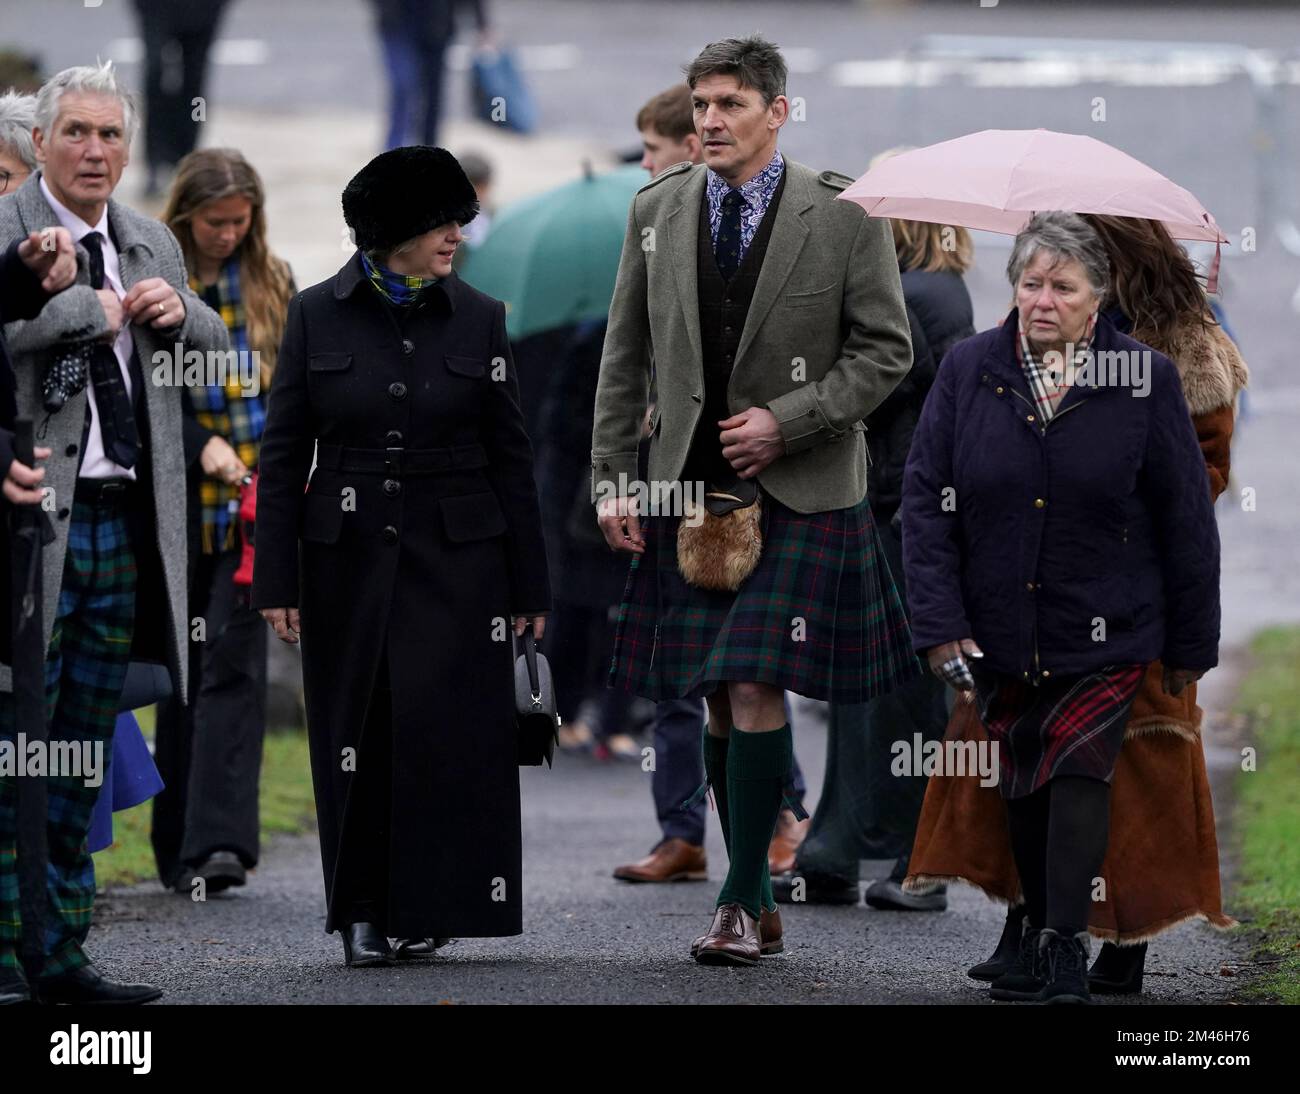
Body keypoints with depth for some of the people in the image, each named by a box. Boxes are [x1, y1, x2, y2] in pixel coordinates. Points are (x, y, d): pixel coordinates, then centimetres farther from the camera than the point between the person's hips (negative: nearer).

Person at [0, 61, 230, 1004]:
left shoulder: (153, 246, 17)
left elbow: (217, 354, 24)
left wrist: (178, 313, 4)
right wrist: (89, 310, -17)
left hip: (128, 525, 7)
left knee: (85, 753, 10)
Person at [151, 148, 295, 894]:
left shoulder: (273, 285, 9)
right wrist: (202, 446, -18)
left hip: (256, 503, 1)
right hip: (182, 501, -1)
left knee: (234, 660, -10)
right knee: (184, 671, 6)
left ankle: (220, 840, -17)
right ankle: (179, 848, 14)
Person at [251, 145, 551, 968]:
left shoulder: (478, 319, 2)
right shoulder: (317, 315, 0)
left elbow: (510, 457, 5)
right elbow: (284, 452, 1)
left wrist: (529, 585, 3)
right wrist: (276, 578, -4)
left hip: (455, 558, 0)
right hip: (350, 555, 0)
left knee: (446, 728, -7)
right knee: (357, 736, 2)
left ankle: (429, 905, 1)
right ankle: (362, 911, 11)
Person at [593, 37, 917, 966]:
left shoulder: (844, 217, -5)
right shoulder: (658, 211, 7)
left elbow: (887, 350, -3)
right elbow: (626, 358, 11)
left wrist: (787, 421, -13)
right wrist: (612, 479, 5)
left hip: (798, 495, -4)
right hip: (694, 488, 4)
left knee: (754, 688, -14)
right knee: (720, 704, 6)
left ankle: (741, 903, -6)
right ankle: (761, 909, 15)